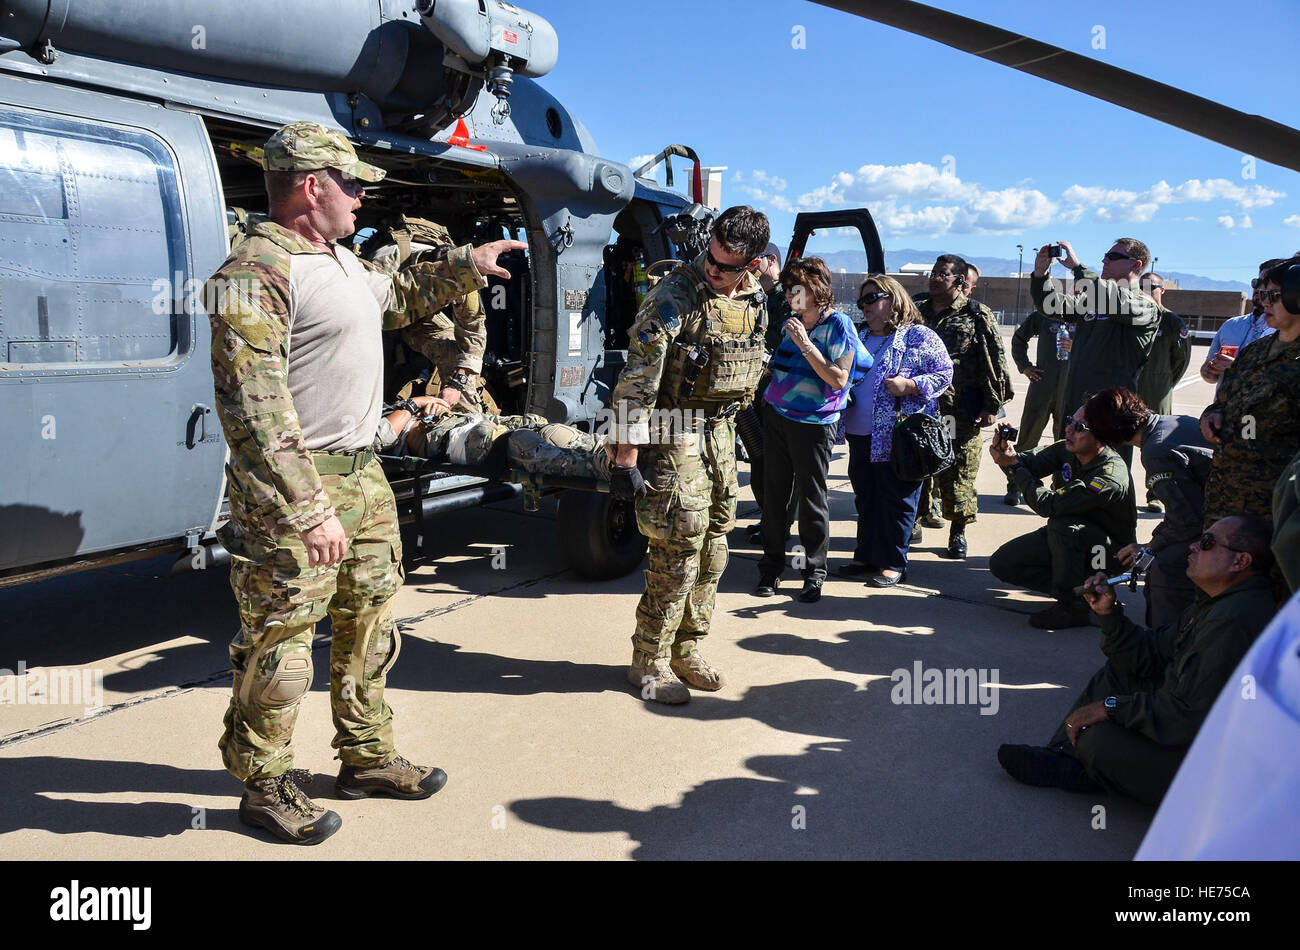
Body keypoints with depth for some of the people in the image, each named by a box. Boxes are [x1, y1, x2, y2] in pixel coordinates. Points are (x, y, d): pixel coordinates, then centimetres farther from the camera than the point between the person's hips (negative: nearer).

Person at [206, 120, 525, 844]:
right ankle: (266, 787, 20)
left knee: (370, 625, 18)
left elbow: (396, 298, 36)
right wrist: (307, 509, -27)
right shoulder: (257, 272, -17)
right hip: (296, 488, -9)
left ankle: (368, 757, 34)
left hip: (364, 475, 10)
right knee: (281, 642, 1)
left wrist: (467, 266, 30)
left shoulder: (343, 260, 13)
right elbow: (255, 409, -24)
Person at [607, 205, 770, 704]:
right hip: (673, 434, -7)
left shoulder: (755, 301, 5)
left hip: (719, 430, 7)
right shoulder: (675, 296, -17)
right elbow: (637, 381, -20)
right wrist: (626, 457, -22)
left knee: (711, 546, 11)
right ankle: (649, 661, 8)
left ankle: (686, 649, 25)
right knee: (679, 548, -7)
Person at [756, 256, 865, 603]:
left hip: (813, 423, -6)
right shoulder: (790, 322, 12)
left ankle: (815, 572, 13)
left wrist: (805, 344, -19)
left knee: (812, 498, 0)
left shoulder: (838, 324, -8)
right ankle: (771, 566, 18)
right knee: (774, 492, 8)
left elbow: (838, 380, -17)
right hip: (776, 415, 6)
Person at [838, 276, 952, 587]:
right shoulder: (860, 337, 17)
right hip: (861, 436, 7)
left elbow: (944, 373, -7)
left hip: (899, 438, -7)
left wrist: (910, 385, -19)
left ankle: (893, 563, 9)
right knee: (866, 499, 13)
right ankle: (866, 557, 24)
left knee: (896, 500, 0)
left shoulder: (919, 336, -4)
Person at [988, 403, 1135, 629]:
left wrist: (1014, 466, -30)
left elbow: (1048, 505, -36)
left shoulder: (1111, 476, -32)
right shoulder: (1067, 450, -10)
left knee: (1061, 525, -38)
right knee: (1001, 564, -6)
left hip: (1110, 552, -7)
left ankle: (1072, 606, -20)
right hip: (1068, 540, 7)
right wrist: (1009, 456, -40)